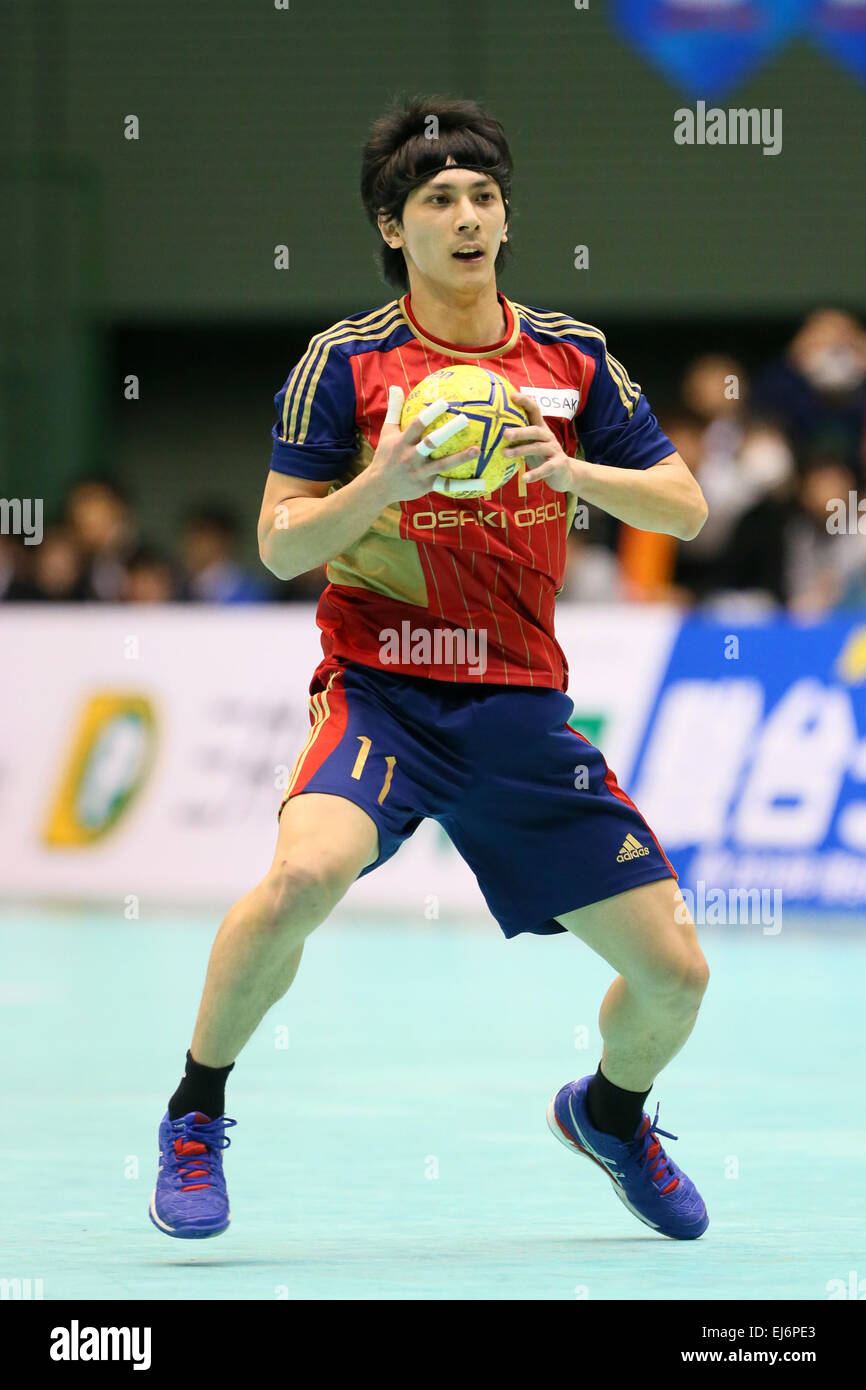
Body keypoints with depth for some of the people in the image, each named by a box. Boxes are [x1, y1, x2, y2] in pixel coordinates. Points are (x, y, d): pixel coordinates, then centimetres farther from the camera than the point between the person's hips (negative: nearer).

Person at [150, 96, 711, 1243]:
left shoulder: (571, 356, 5)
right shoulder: (347, 361, -4)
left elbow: (685, 506, 5)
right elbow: (280, 546, -5)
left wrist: (572, 470, -14)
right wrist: (383, 480, -23)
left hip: (523, 706, 3)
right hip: (381, 688, -3)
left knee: (673, 974, 1)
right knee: (304, 875, -34)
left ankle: (610, 1114, 37)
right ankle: (195, 1116, -12)